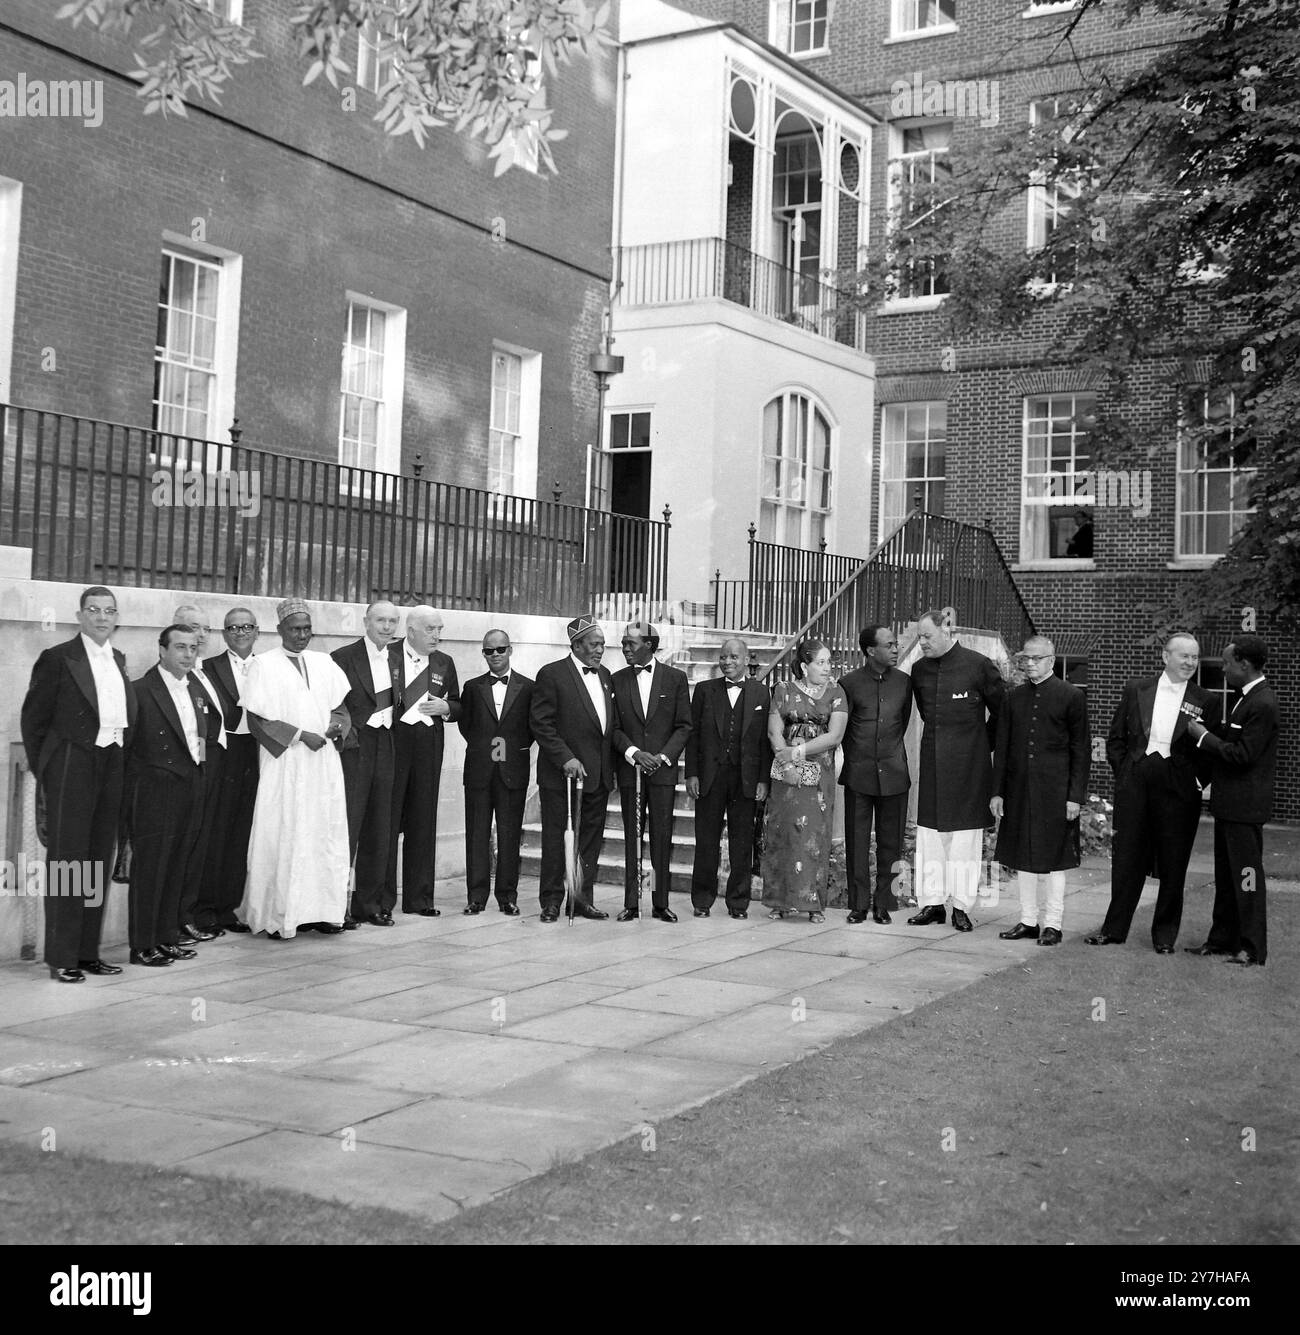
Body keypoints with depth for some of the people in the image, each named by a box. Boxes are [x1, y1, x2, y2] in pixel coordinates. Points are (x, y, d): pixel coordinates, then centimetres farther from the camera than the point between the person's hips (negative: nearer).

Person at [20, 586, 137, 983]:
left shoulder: (118, 660, 13)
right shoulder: (58, 658, -6)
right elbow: (33, 719, -3)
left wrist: (121, 763, 9)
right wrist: (44, 772, -3)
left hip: (111, 769, 6)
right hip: (72, 768, -6)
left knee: (99, 863, 10)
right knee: (67, 862, -2)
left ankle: (88, 952, 18)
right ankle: (61, 957, 4)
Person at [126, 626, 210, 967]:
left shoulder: (198, 690, 13)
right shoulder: (141, 691, -10)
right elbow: (128, 745, -13)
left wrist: (201, 764, 11)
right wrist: (138, 784, -14)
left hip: (192, 788, 7)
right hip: (156, 790, -7)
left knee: (178, 866, 12)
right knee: (150, 866, -2)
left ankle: (168, 936, 21)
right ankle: (142, 944, 4)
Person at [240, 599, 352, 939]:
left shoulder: (324, 663, 13)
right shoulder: (263, 665, -2)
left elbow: (339, 707, 17)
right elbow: (256, 718, -7)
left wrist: (334, 727, -5)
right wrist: (300, 735, -13)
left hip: (324, 761, 5)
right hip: (284, 763, -5)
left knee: (326, 834, 3)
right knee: (283, 837, -4)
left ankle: (321, 909, 10)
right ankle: (279, 916, 2)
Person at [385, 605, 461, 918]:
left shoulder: (444, 664, 13)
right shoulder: (386, 656, -1)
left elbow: (457, 707, 19)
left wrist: (445, 708, -1)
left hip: (428, 751, 4)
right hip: (390, 747, -4)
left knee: (423, 824, 8)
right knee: (386, 824, -2)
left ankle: (419, 898, 16)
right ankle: (381, 900, 4)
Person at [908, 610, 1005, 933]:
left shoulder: (978, 665, -7)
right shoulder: (919, 669, 7)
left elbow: (1000, 711, 2)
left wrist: (984, 745, 7)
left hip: (968, 763, -4)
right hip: (932, 761, 5)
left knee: (965, 836, 0)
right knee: (929, 833, 5)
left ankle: (961, 906, 5)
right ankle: (931, 903, 12)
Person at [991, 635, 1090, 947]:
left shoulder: (1071, 697, -2)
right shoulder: (1013, 697, 10)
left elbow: (1081, 750, -3)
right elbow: (1002, 747, 12)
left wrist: (1075, 796, -8)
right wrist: (997, 791, 7)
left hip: (1054, 792, -4)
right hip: (1019, 790, 4)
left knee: (1053, 860, 1)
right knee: (1022, 859, 8)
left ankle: (1053, 924, 10)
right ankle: (1028, 921, 18)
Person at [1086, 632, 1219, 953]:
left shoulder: (1205, 702, 3)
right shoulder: (1136, 690, 7)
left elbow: (1212, 751, 4)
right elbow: (1115, 738, 10)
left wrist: (1198, 780, -6)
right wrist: (1124, 771, 2)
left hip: (1178, 789, -1)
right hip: (1135, 782, 1)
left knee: (1172, 865, 4)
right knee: (1126, 858, 5)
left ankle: (1165, 934, 16)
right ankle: (1114, 928, 15)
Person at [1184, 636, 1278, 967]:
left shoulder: (1262, 704, -20)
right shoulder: (1245, 697, 12)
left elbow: (1242, 755, -23)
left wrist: (1204, 736, -15)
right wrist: (1207, 730, 4)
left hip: (1244, 804, -10)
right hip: (1229, 803, 10)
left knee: (1246, 875, -2)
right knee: (1225, 877, 17)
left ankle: (1253, 949, 5)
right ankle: (1223, 939, 26)